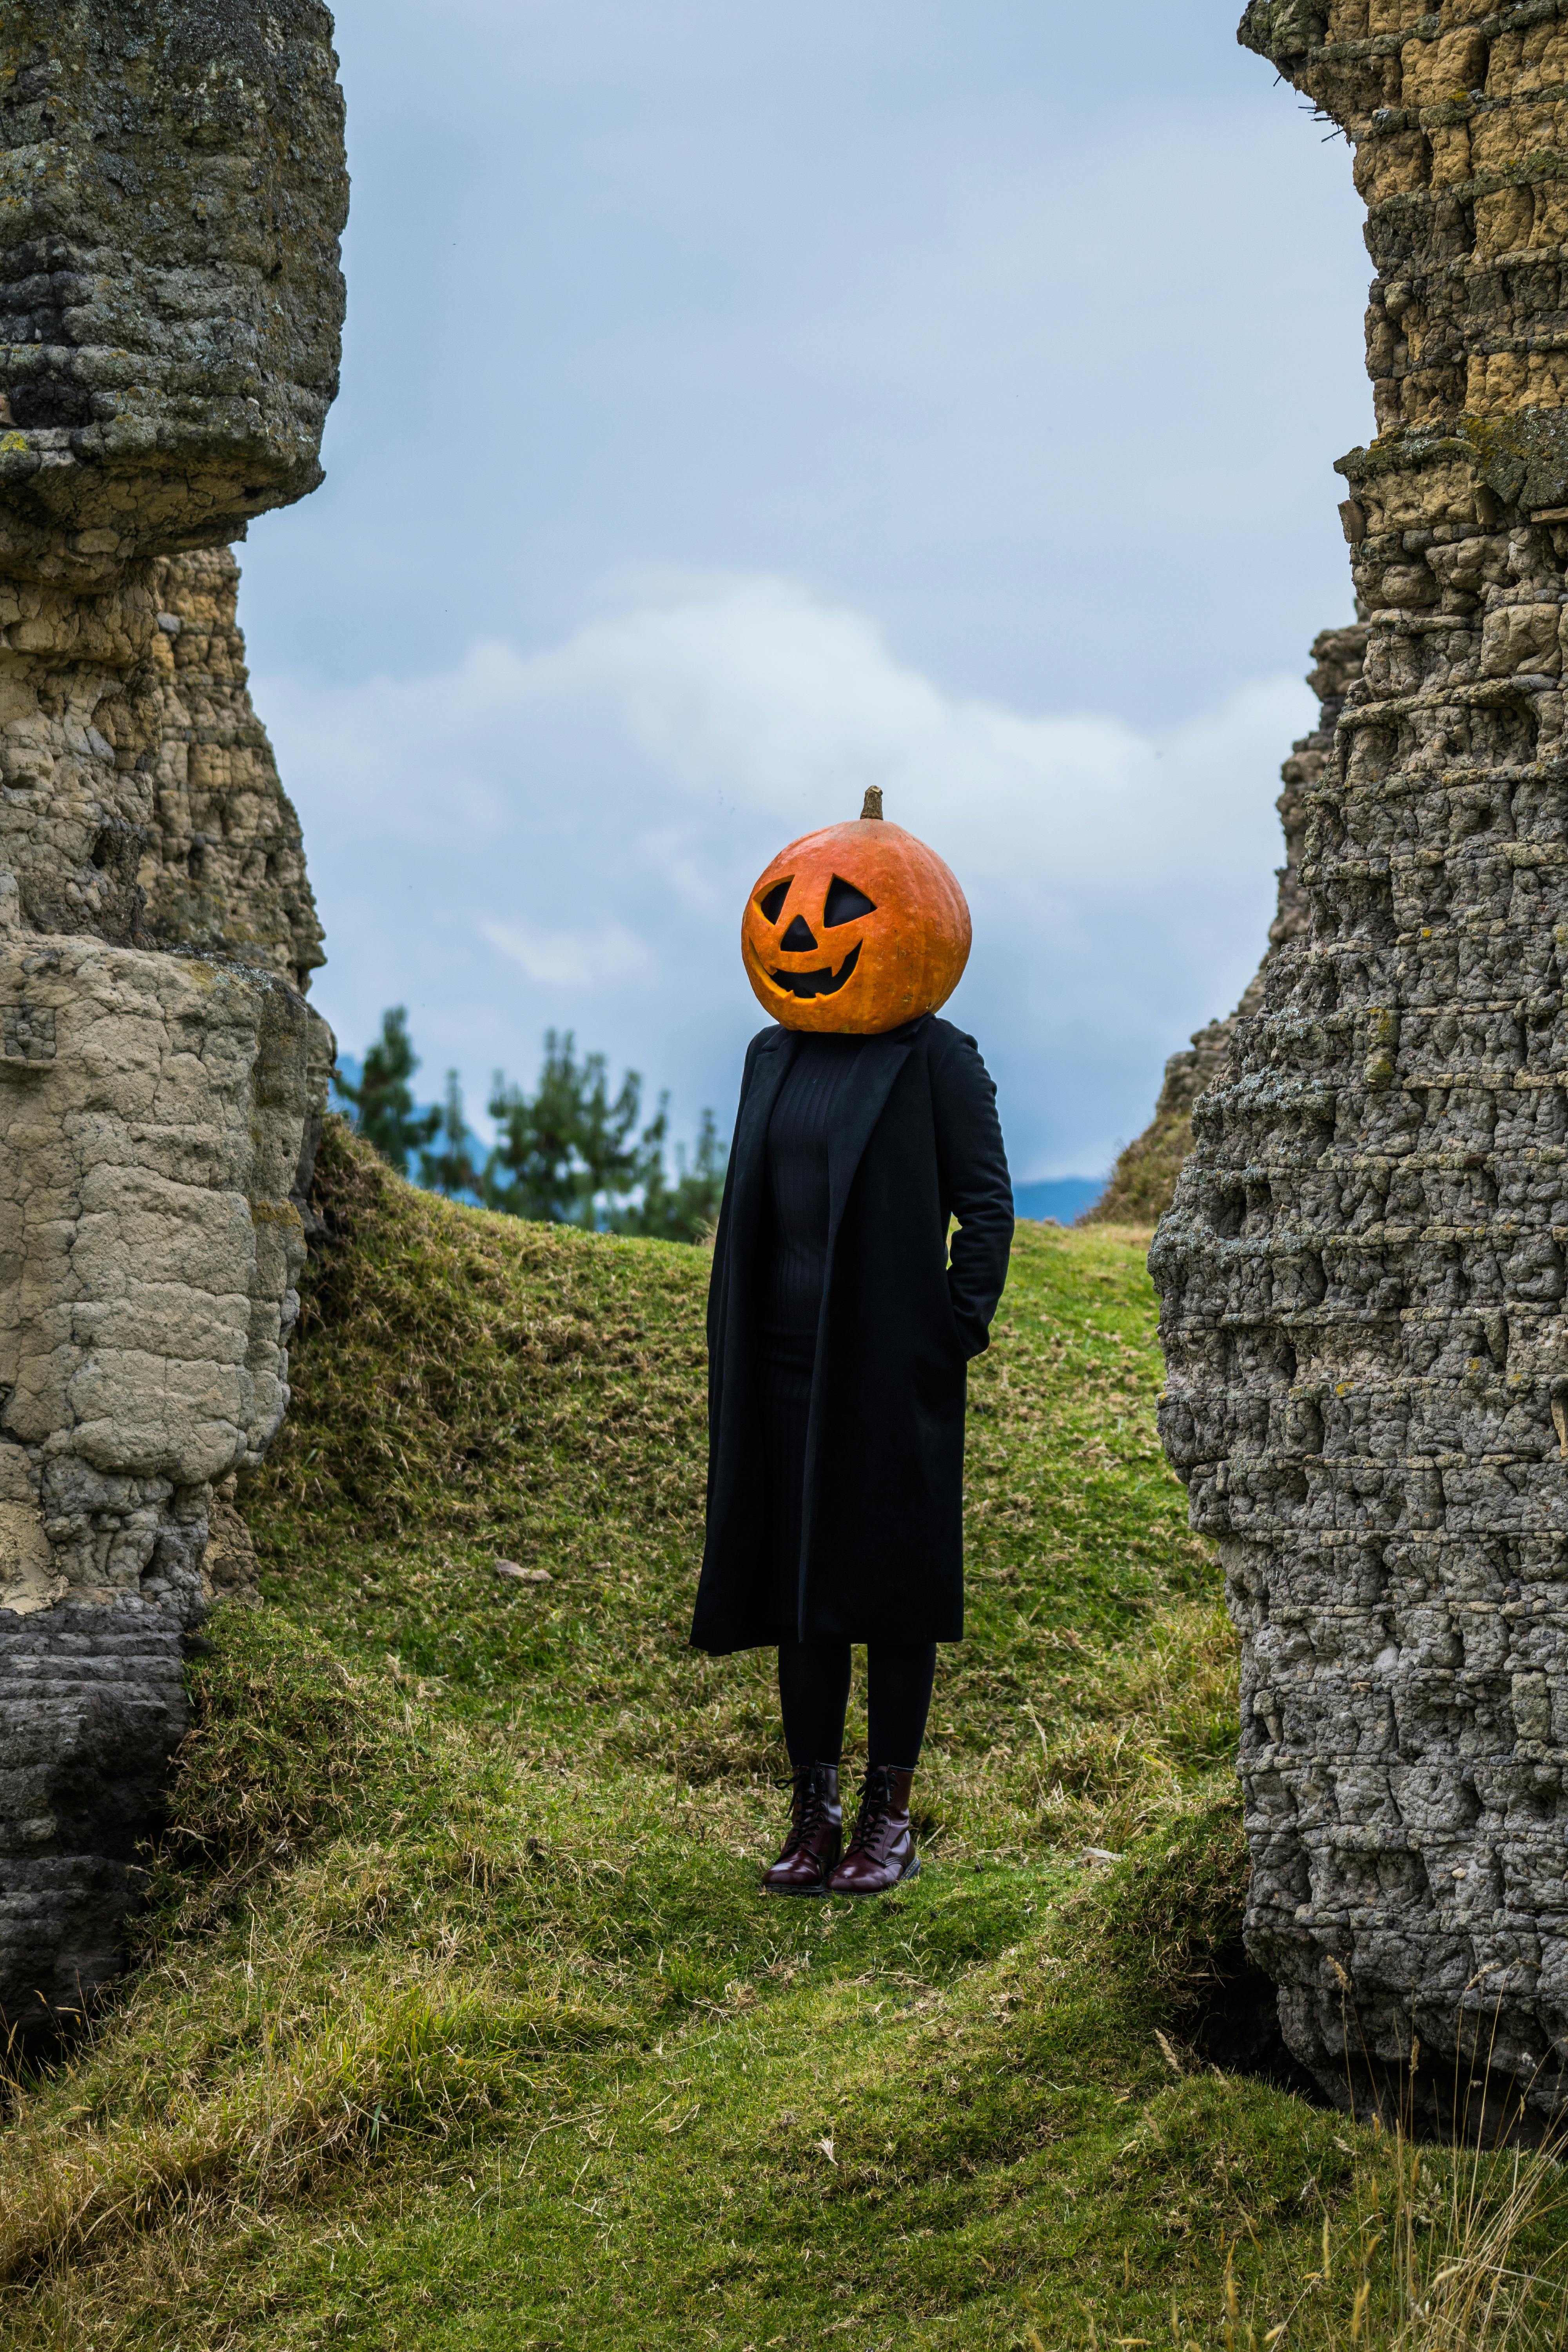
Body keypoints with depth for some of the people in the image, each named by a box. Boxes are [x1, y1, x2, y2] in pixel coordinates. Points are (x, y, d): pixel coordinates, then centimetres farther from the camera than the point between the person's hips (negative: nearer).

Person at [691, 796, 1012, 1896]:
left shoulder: (939, 1061, -3)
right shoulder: (774, 1056, 13)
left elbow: (988, 1207, -3)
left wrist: (957, 1336, -9)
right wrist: (736, 1346, 12)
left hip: (891, 1367, -5)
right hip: (787, 1366, 5)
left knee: (892, 1589, 0)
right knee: (795, 1587, 6)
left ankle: (890, 1819, 9)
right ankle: (813, 1816, 13)